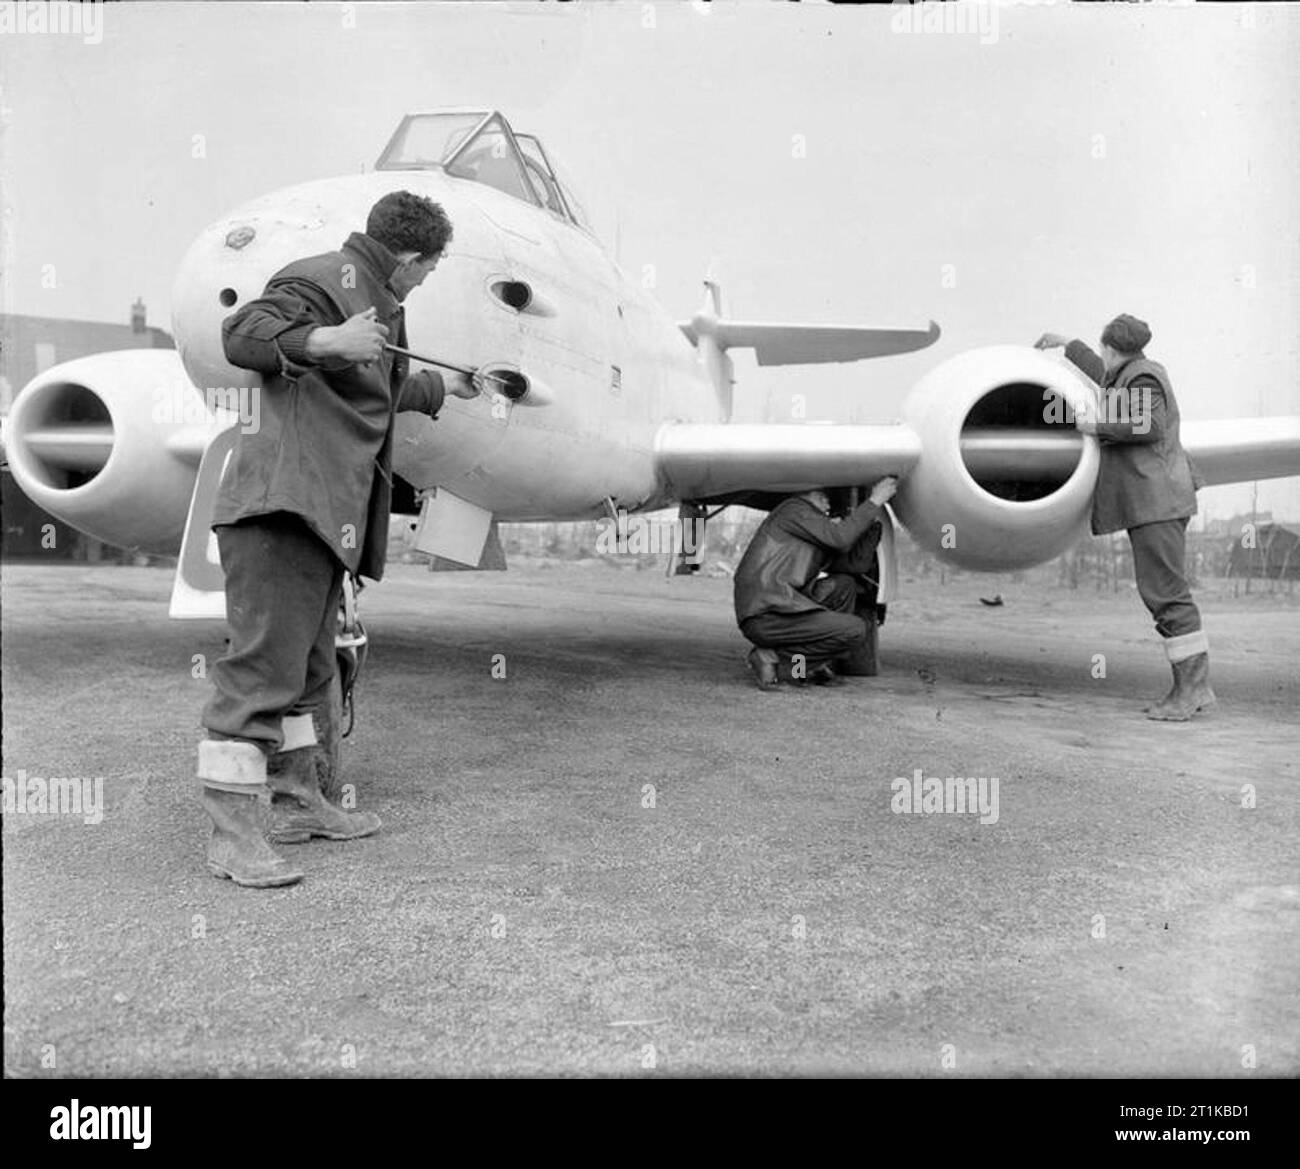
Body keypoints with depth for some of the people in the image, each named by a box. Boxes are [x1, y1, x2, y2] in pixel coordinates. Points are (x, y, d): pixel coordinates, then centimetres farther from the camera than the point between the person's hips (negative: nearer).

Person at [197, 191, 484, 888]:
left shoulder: (378, 303, 28)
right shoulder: (326, 278, -3)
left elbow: (381, 393, 43)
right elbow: (243, 334, -15)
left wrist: (444, 387, 57)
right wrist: (325, 341, -29)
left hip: (326, 514, 11)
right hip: (284, 499, -11)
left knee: (309, 664, 15)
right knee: (264, 660, -12)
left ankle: (294, 801, 26)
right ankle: (233, 833, -10)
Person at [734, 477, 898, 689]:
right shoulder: (794, 509, -1)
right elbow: (840, 539, -12)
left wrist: (875, 516, 18)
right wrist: (874, 501, -4)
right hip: (765, 614, -10)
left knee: (845, 583, 14)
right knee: (856, 631, -11)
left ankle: (816, 665, 6)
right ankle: (774, 659, -10)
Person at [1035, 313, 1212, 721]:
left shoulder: (1144, 377, -6)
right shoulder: (1136, 373, 21)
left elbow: (1150, 425, -21)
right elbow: (1107, 378, 42)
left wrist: (1097, 426, -11)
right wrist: (1067, 345, 48)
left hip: (1155, 499, -10)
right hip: (1152, 502, 10)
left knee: (1165, 592, -12)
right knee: (1164, 593, 5)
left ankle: (1190, 686, -12)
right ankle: (1196, 686, 4)